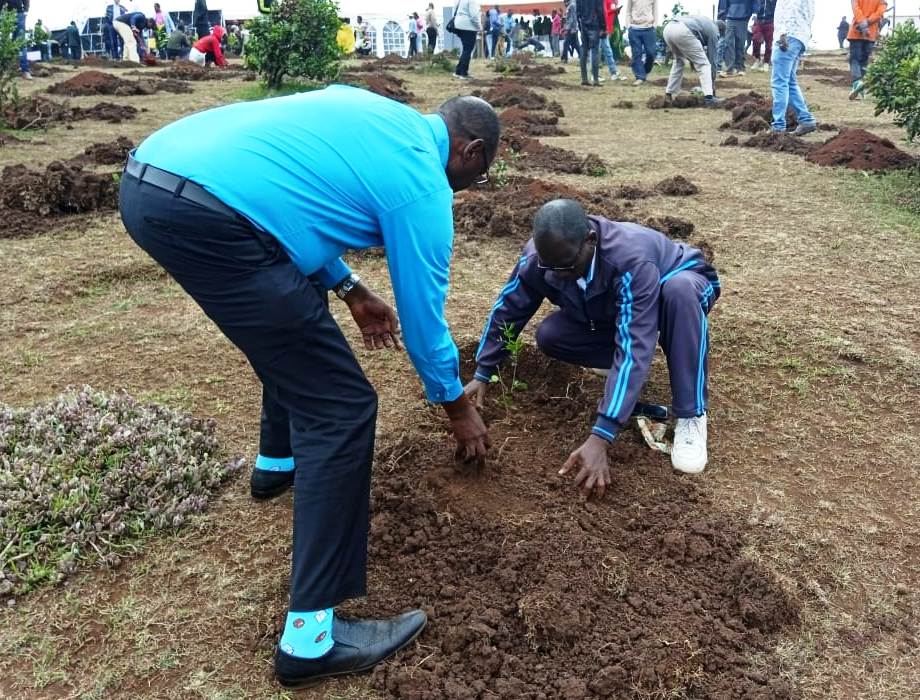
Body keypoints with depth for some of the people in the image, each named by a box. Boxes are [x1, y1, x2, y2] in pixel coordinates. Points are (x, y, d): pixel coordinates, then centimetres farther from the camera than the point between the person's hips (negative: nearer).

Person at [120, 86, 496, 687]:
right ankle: (312, 633, 0)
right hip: (208, 215, -10)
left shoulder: (376, 113, 24)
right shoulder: (422, 185, 3)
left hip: (146, 178, 10)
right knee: (341, 409, -3)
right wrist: (460, 410, 27)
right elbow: (423, 315, 10)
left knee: (298, 326, 30)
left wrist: (351, 291, 37)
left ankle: (280, 459, 50)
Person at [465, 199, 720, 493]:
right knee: (548, 336, -19)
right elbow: (507, 310, -12)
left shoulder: (632, 260, -43)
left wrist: (599, 439, -52)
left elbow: (633, 348, -47)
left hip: (679, 293, -4)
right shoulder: (539, 256, -27)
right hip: (610, 312, 4)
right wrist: (482, 375, -10)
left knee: (680, 288, -41)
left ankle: (690, 416, -29)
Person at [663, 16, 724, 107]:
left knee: (678, 60, 30)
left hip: (668, 28, 7)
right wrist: (713, 82, 24)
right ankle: (708, 97, -7)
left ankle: (669, 94, 29)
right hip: (683, 31, -7)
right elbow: (712, 58, 19)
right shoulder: (713, 31, 19)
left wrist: (692, 59, 36)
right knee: (703, 64, 4)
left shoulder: (705, 22, 39)